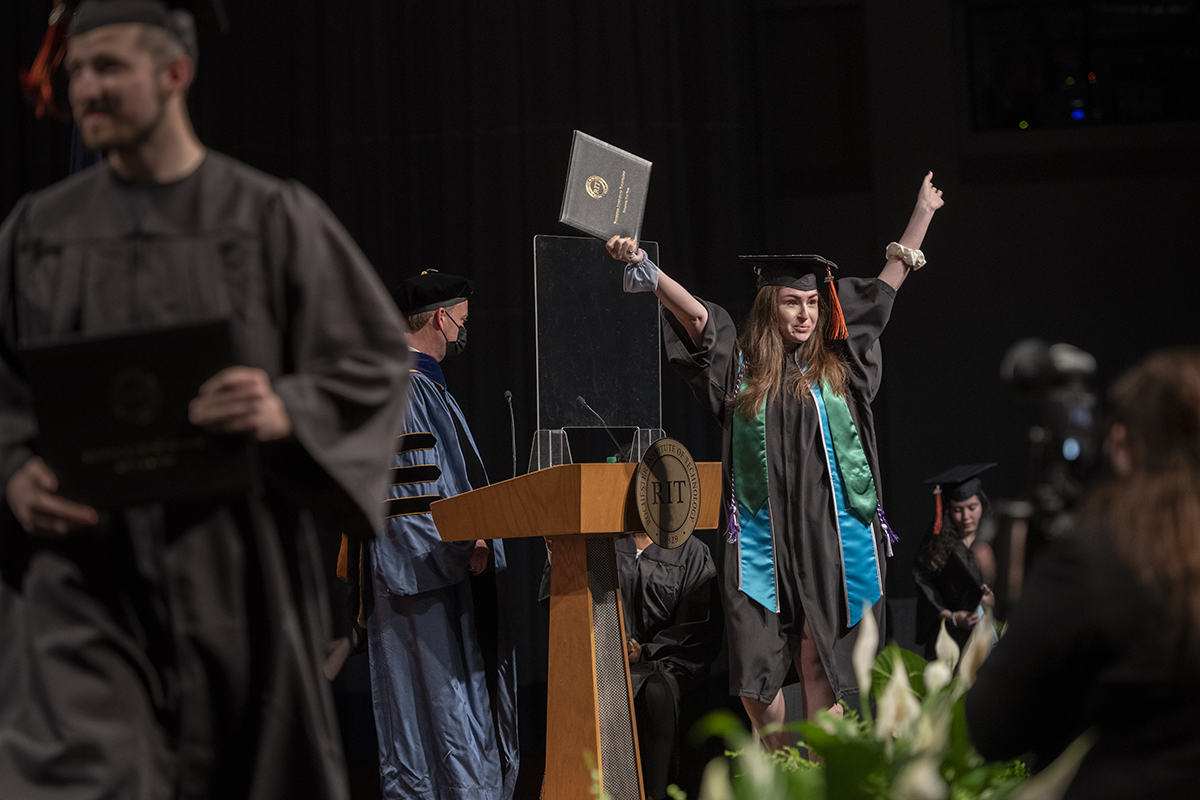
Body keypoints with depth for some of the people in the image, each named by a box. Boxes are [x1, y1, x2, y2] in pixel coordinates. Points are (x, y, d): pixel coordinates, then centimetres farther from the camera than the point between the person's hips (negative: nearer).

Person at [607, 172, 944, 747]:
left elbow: (886, 287, 17)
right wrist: (643, 269, -17)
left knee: (820, 664, -1)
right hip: (763, 541, -1)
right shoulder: (743, 366, 7)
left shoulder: (838, 365, 11)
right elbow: (696, 315, -3)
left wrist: (923, 213, 22)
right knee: (756, 675, -4)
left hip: (831, 538, 1)